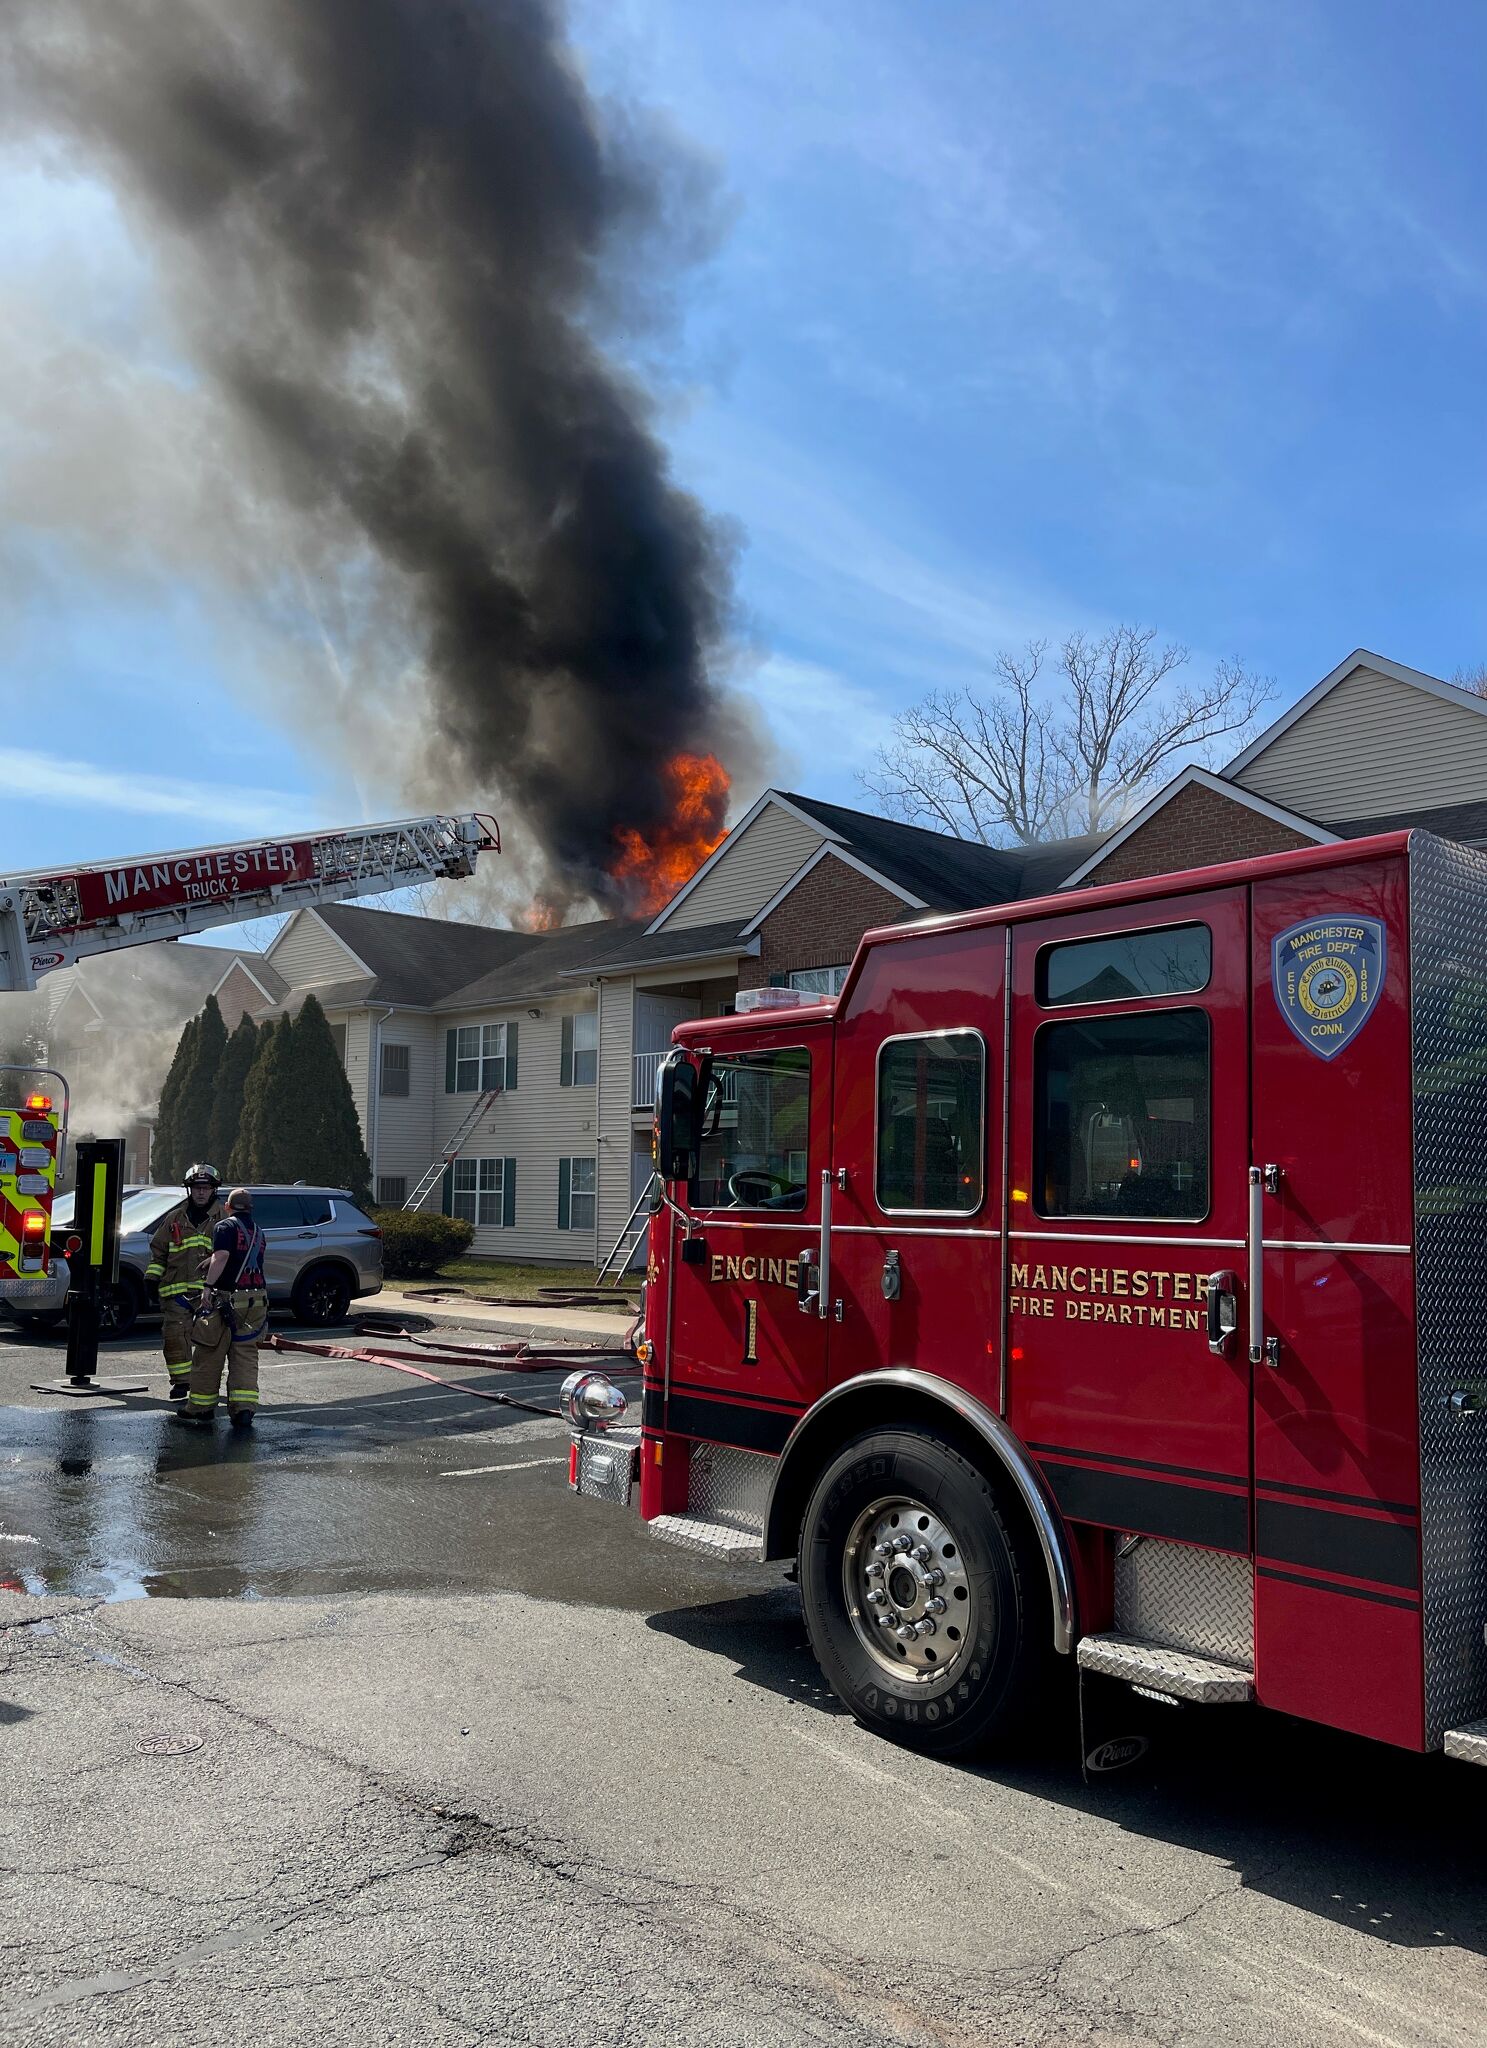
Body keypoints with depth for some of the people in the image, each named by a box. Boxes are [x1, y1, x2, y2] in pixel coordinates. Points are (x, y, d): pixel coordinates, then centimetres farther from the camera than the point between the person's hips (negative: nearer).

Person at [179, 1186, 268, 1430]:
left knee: (209, 1355, 7)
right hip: (256, 1299, 6)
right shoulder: (258, 1232, 18)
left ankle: (200, 1407, 16)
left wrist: (208, 1286, -21)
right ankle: (244, 1408, -4)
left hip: (228, 1298, -6)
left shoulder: (226, 1227, -3)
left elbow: (221, 1257, -19)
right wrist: (208, 1262, 31)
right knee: (246, 1356, 7)